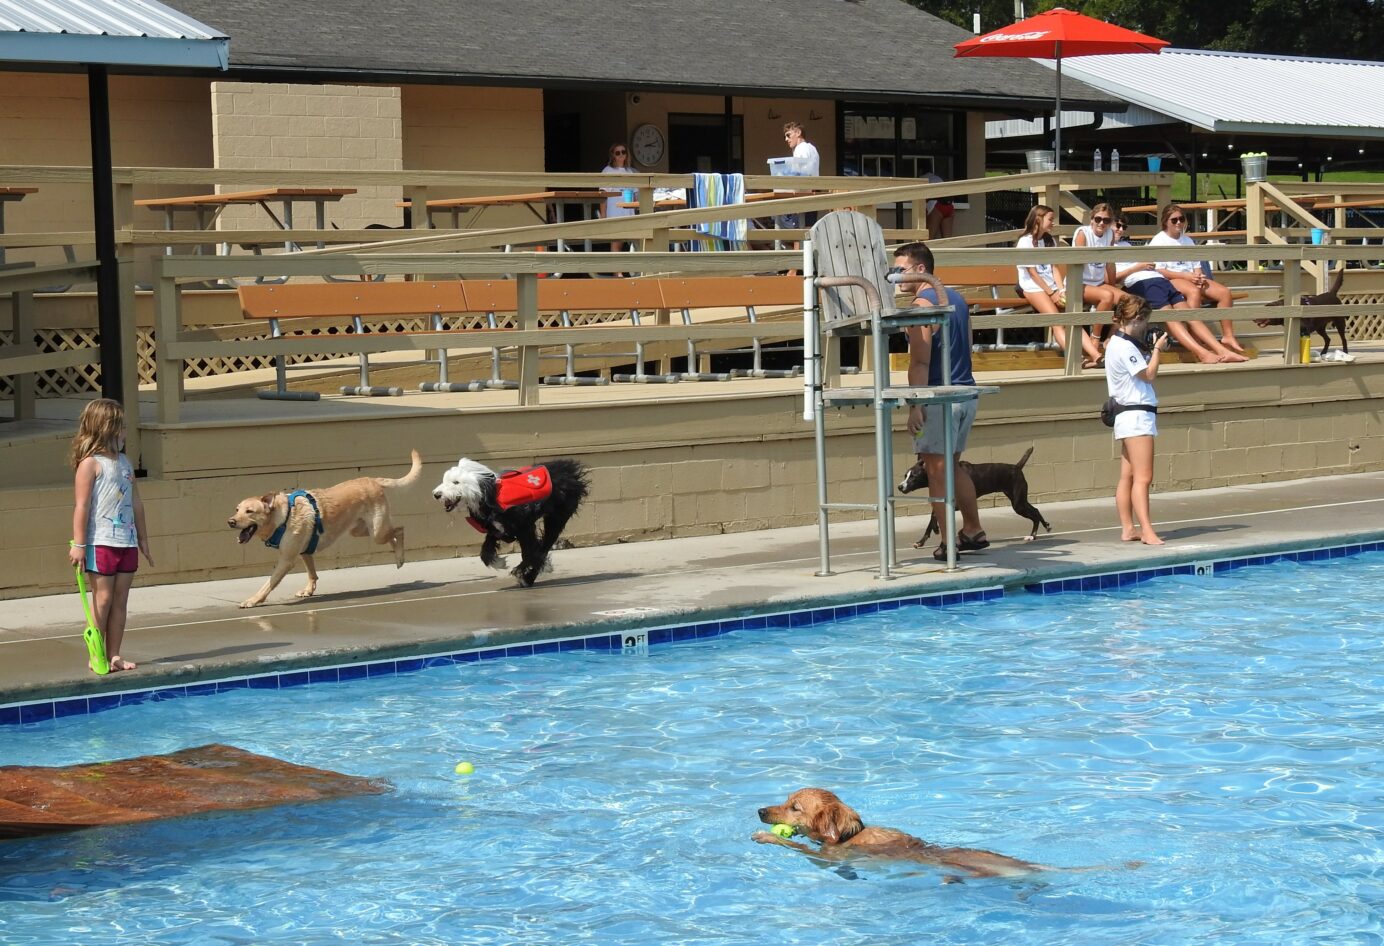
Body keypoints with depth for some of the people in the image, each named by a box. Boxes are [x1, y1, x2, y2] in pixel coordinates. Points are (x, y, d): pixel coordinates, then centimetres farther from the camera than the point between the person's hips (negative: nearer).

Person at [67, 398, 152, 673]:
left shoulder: (125, 462, 14)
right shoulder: (91, 463, -8)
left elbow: (136, 503, 18)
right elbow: (82, 506, -12)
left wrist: (143, 538, 19)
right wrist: (78, 544, -15)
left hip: (127, 542, 7)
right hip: (100, 542, -7)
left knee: (120, 600, 8)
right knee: (103, 599, -3)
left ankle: (114, 654, 13)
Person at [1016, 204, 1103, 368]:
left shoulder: (1050, 241, 20)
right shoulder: (1025, 242, -3)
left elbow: (1055, 268, 12)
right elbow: (1032, 273, -8)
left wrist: (1061, 290, -4)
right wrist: (1051, 294, -10)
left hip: (1052, 287, 7)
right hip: (1033, 287, -7)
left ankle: (1094, 354, -33)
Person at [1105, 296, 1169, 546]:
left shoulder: (1118, 343, 17)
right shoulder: (1125, 346, -15)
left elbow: (1143, 372, 21)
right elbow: (1149, 375, -16)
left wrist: (1153, 350, 10)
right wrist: (1157, 350, -4)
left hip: (1128, 417, 11)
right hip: (1137, 415, -11)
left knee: (1128, 476, 9)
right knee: (1143, 477, -14)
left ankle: (1128, 529, 11)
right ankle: (1147, 532, -19)